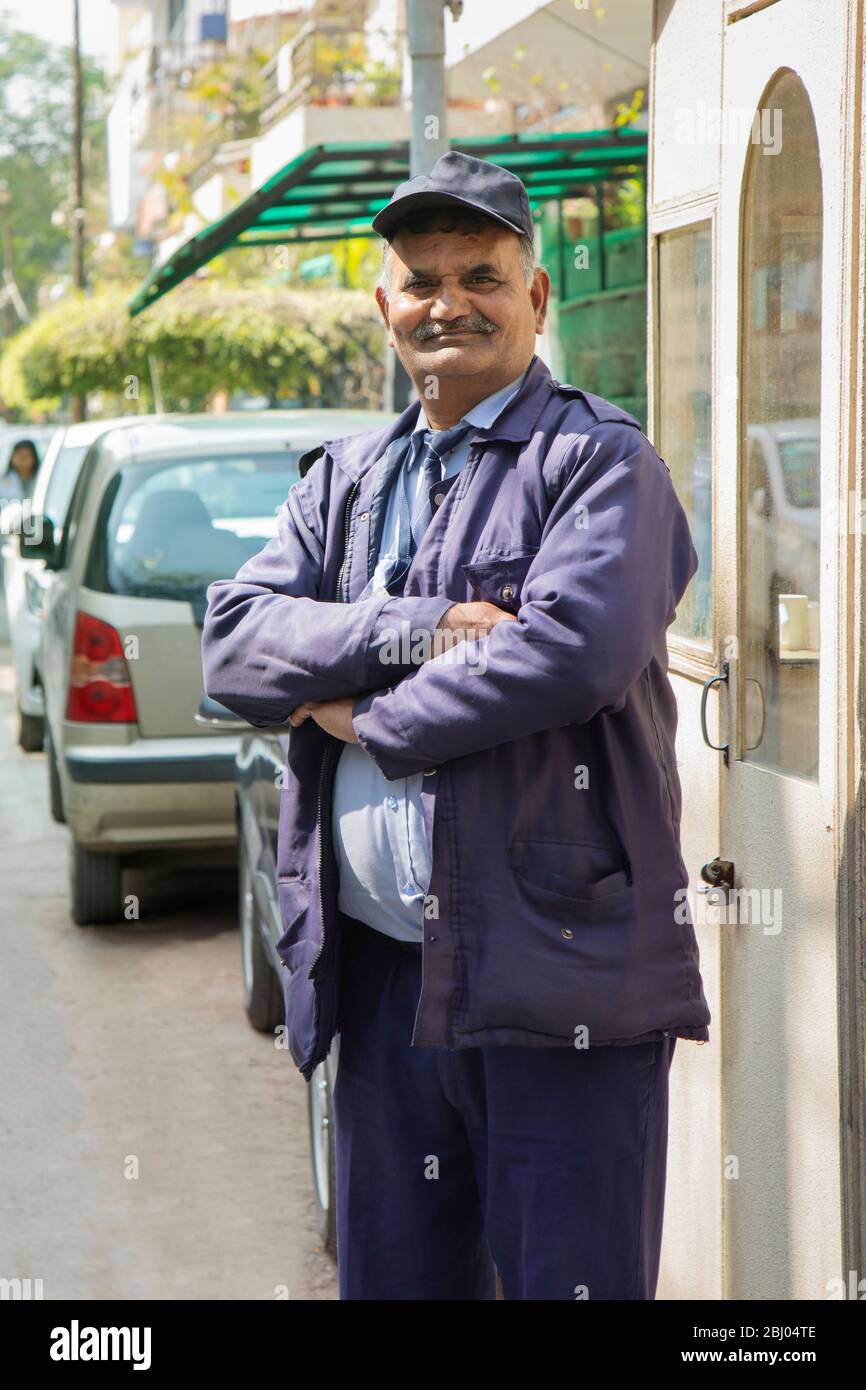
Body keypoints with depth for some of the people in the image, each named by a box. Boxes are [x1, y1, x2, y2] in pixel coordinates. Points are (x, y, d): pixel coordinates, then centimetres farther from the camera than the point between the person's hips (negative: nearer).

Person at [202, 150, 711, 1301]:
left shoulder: (601, 459, -3)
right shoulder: (343, 481, 17)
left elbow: (575, 649, -20)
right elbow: (234, 644, 3)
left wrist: (366, 716, -9)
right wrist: (421, 632, -12)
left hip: (559, 965, -6)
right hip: (382, 966, 6)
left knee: (568, 1273, 1)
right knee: (391, 1272, 15)